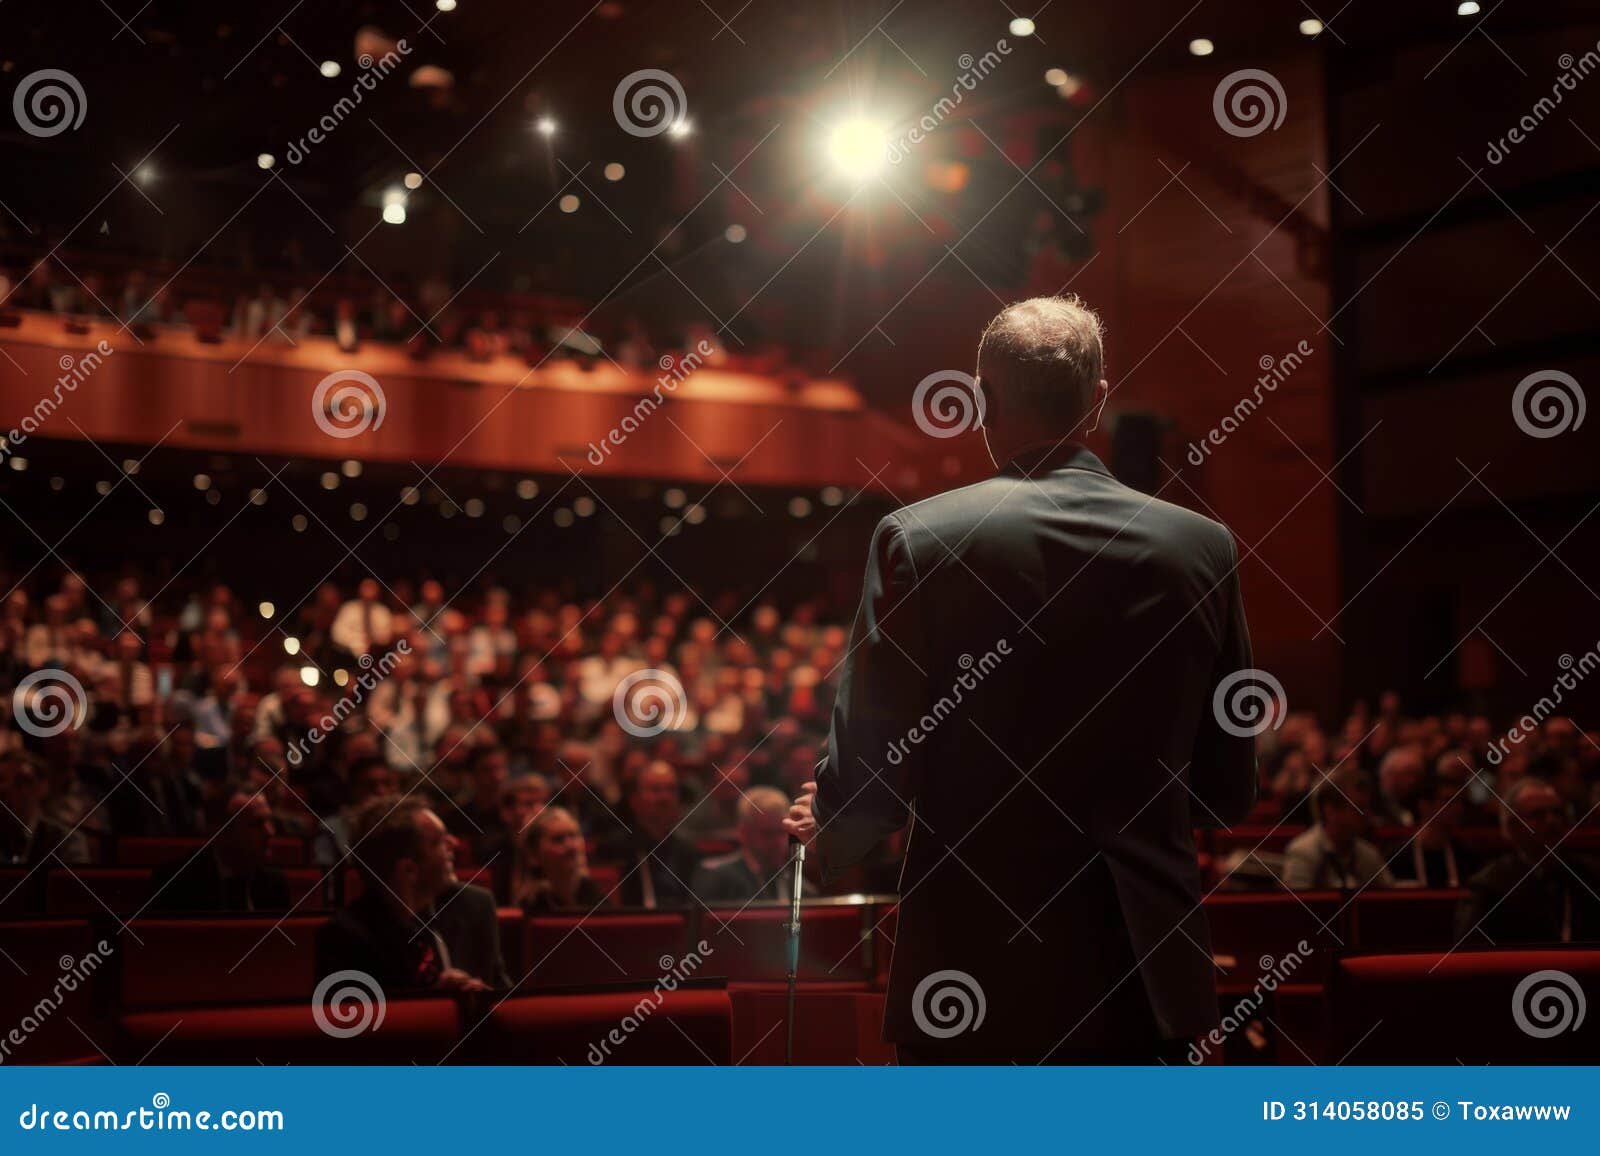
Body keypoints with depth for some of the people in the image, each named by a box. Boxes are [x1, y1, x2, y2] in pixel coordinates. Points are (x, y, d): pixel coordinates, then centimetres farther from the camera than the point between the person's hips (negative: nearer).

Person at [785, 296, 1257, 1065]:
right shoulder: (1203, 547, -1)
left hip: (970, 972, -2)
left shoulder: (918, 539, -8)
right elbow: (1229, 792, 7)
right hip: (1142, 975, 2)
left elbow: (870, 771, -5)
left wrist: (829, 831, 19)